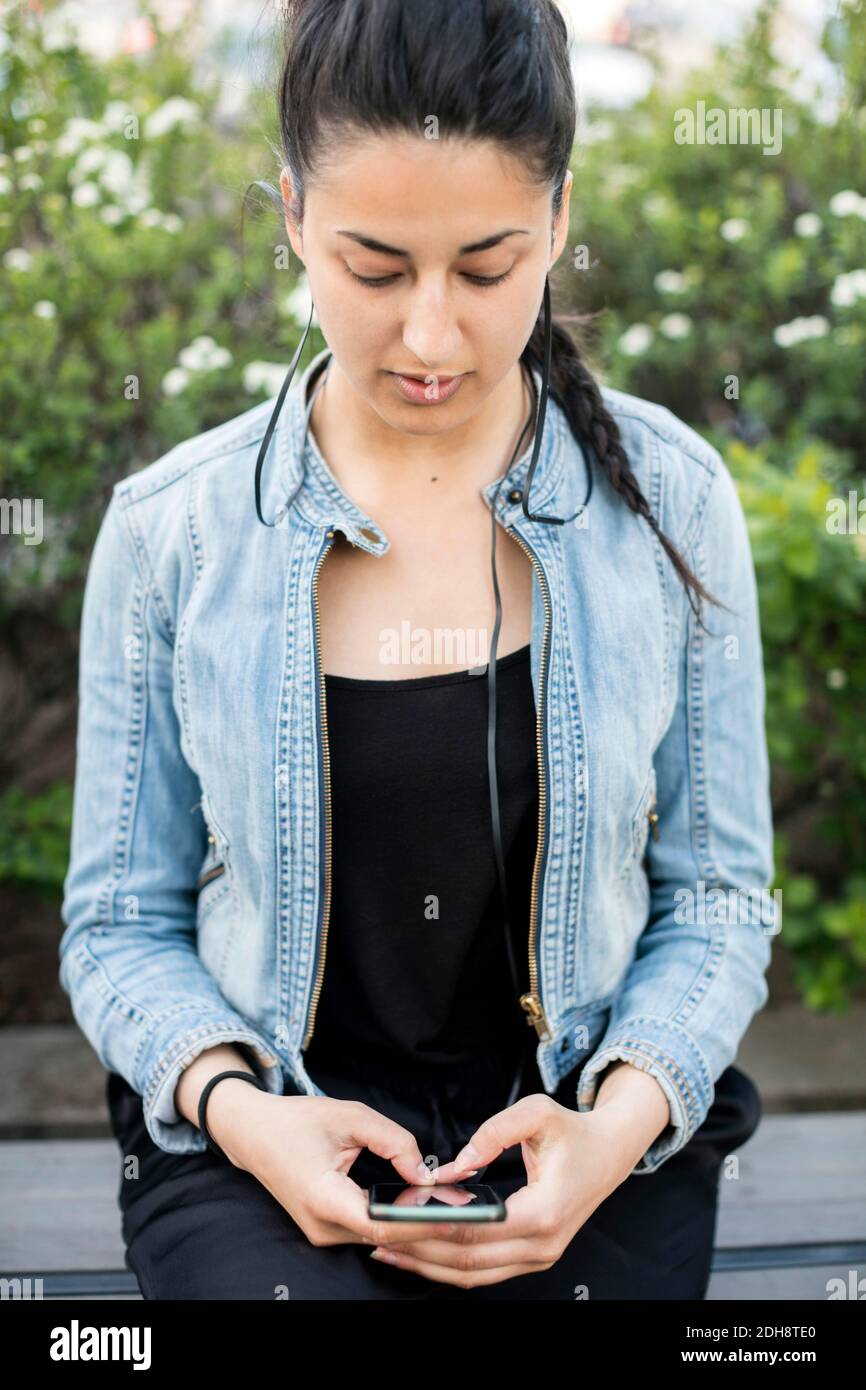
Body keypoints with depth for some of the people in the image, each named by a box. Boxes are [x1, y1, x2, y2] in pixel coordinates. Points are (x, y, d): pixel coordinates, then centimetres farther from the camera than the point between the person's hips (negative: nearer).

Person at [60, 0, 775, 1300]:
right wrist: (237, 1110, -15)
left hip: (586, 1124, 1)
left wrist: (620, 1125, -14)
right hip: (263, 1133, 0)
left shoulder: (668, 501, -1)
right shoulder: (172, 530, -3)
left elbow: (717, 900, 4)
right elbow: (120, 923, 4)